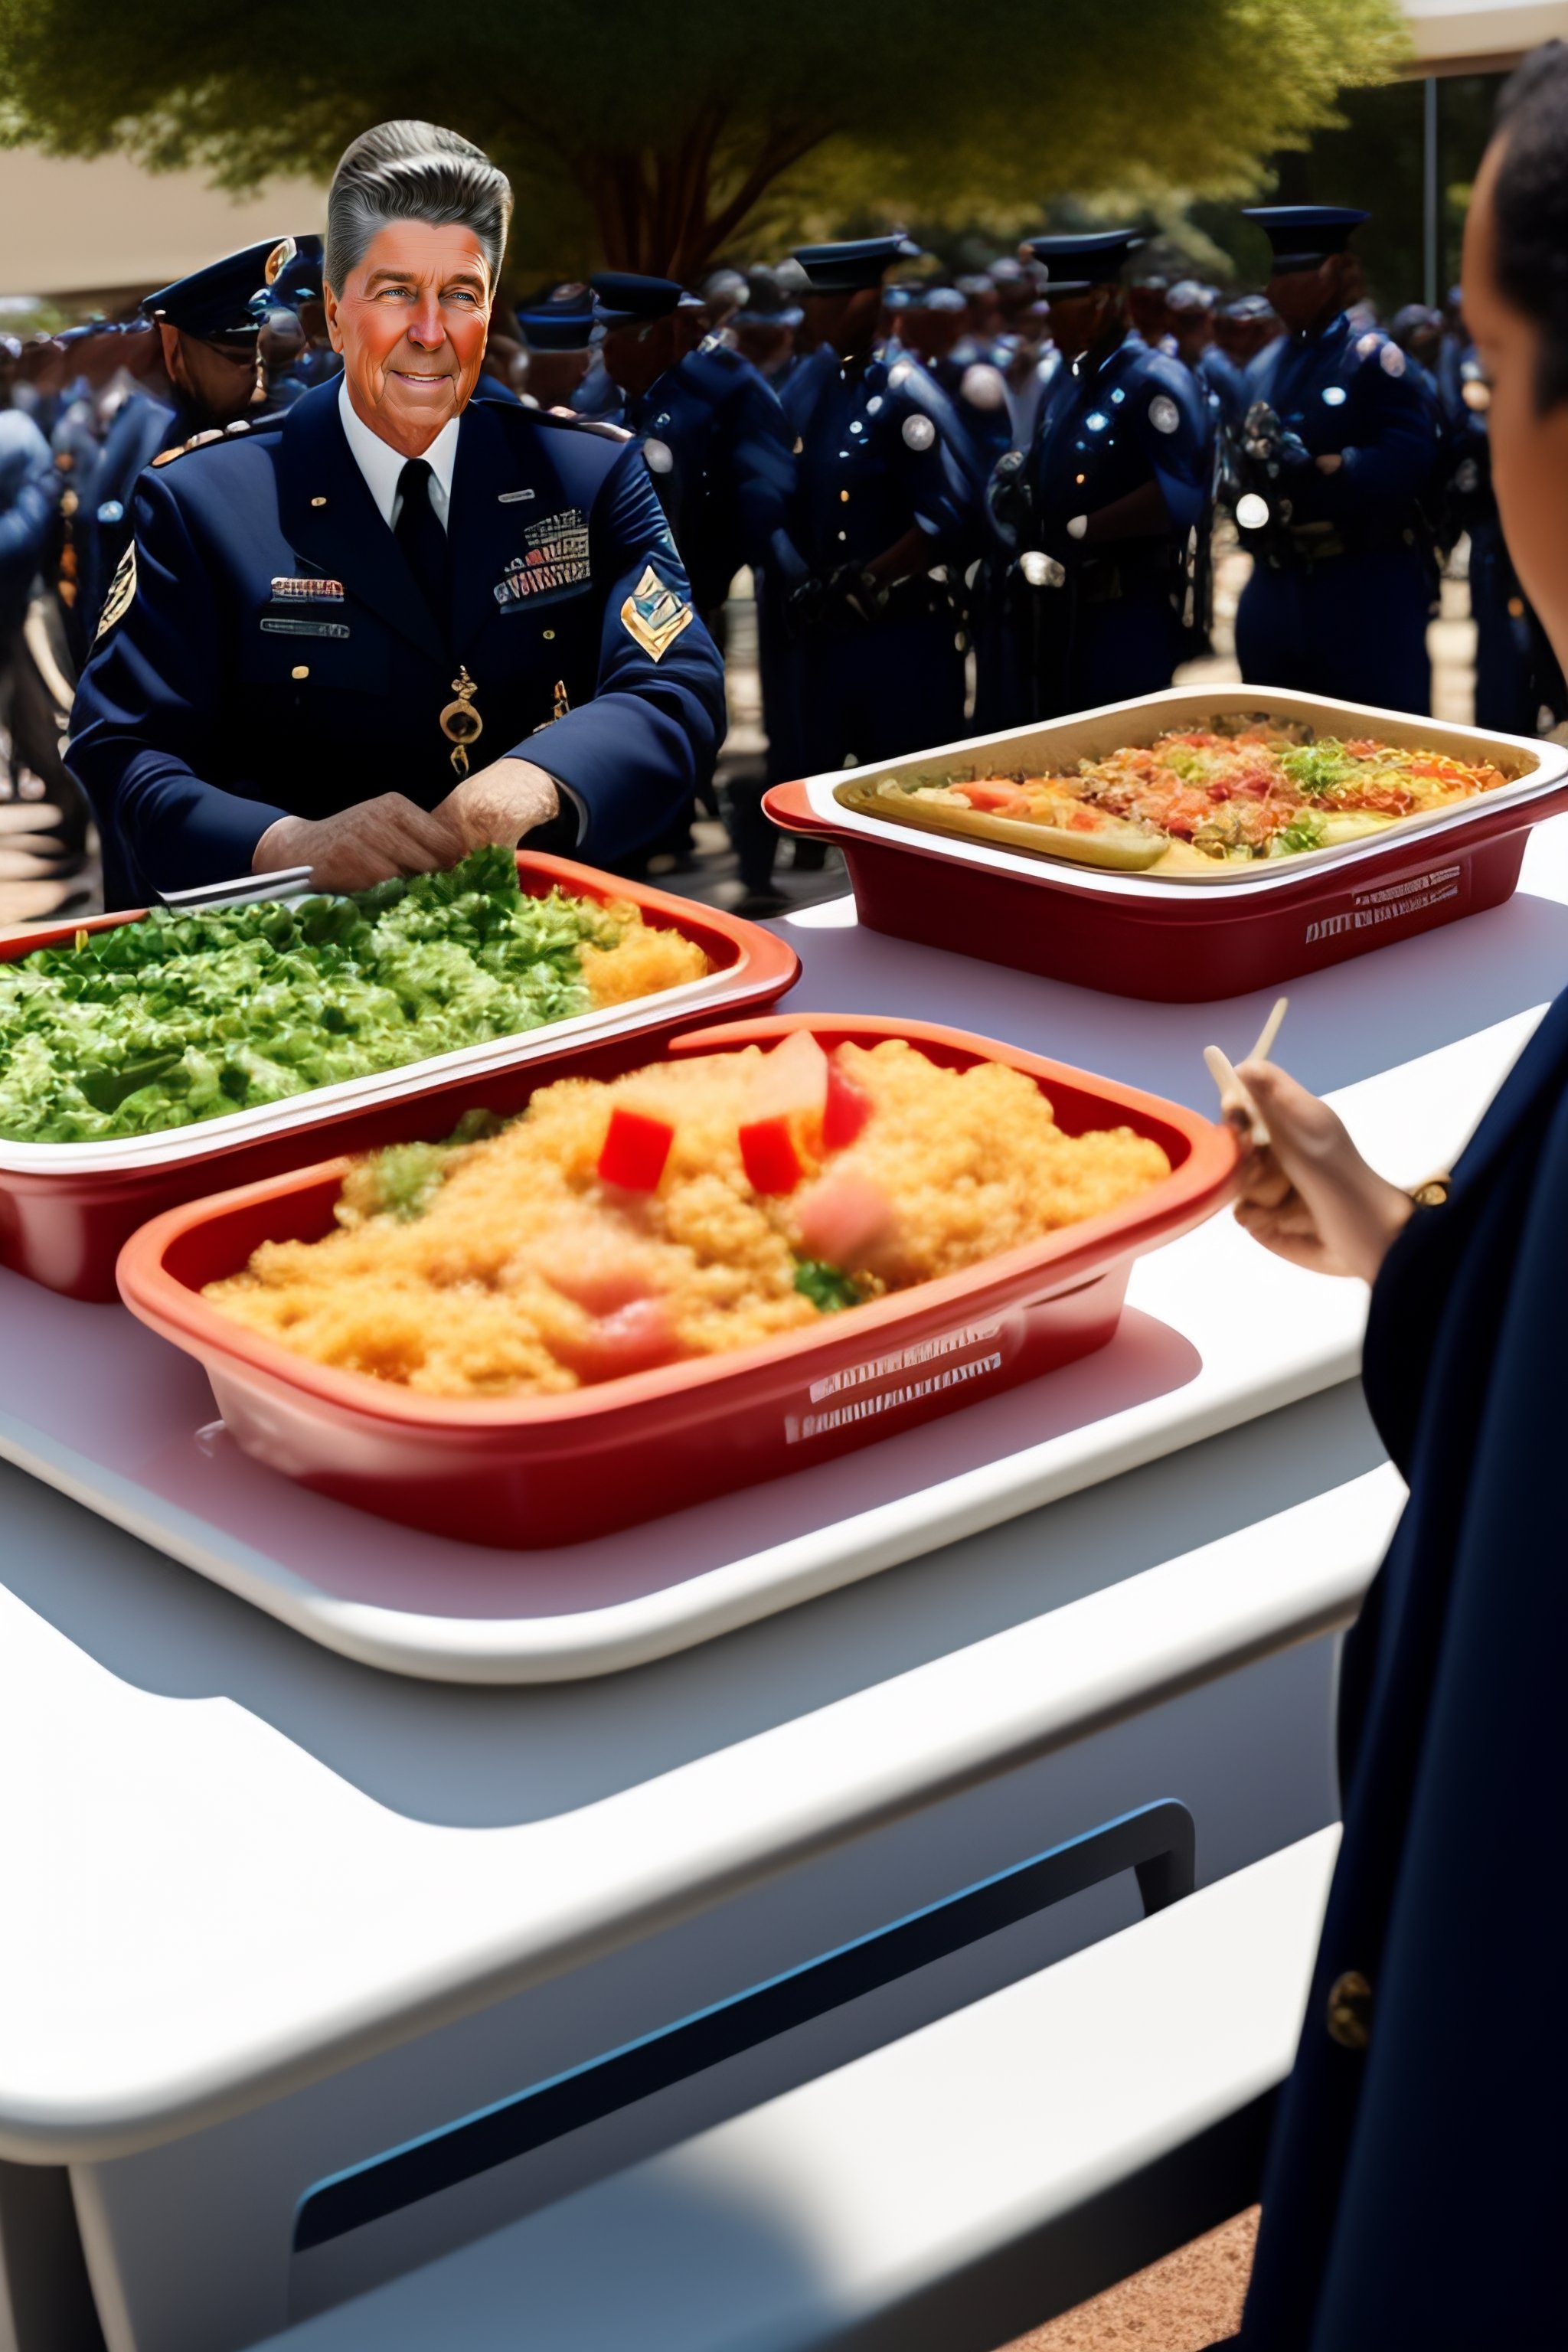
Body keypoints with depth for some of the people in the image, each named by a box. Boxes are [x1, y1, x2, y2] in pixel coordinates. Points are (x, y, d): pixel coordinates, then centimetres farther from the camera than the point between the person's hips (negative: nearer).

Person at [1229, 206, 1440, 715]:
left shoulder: (1374, 358, -5)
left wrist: (1318, 467, -26)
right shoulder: (1263, 367, 14)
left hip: (1367, 592, -6)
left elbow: (1411, 458, -18)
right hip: (1274, 590, 6)